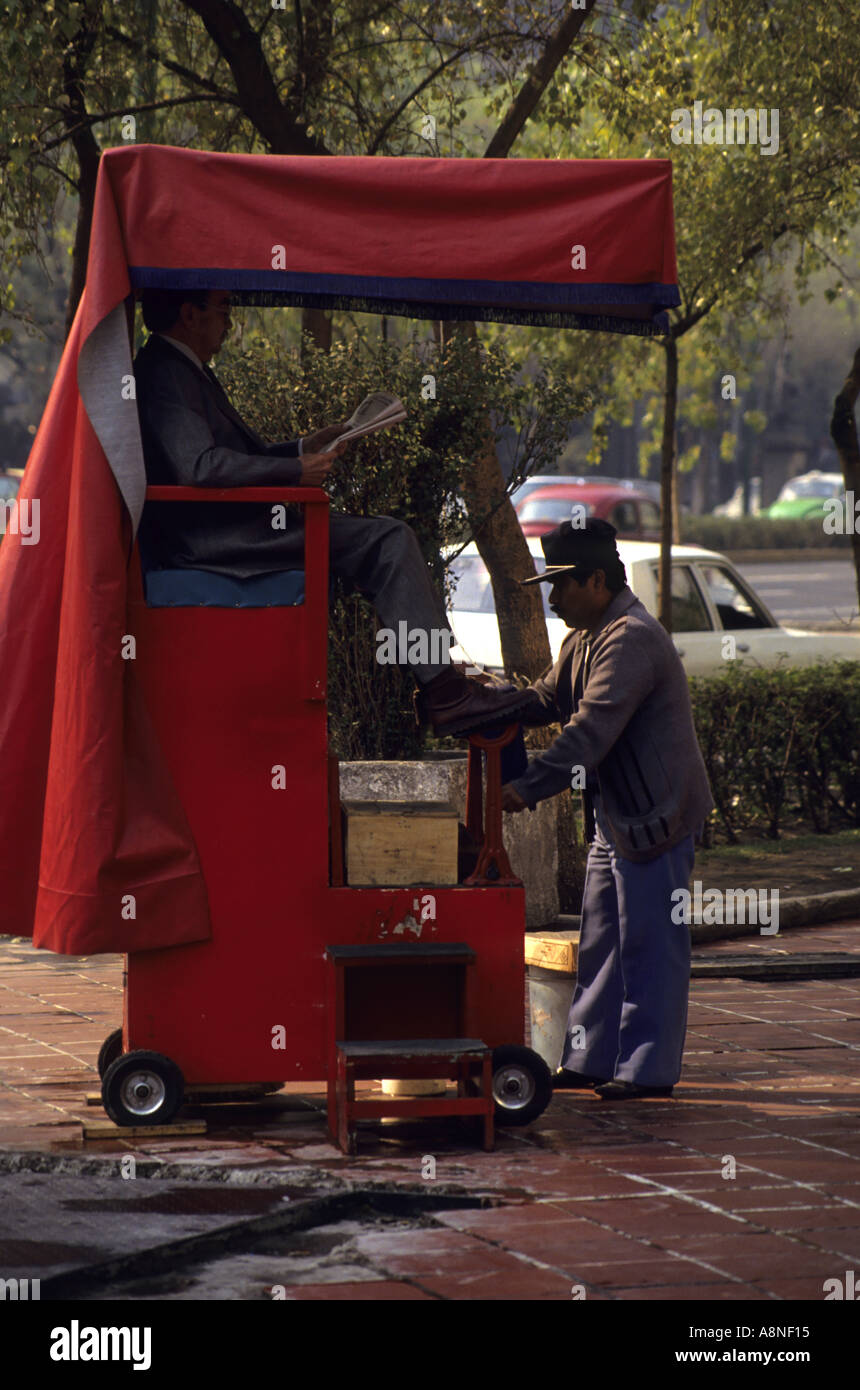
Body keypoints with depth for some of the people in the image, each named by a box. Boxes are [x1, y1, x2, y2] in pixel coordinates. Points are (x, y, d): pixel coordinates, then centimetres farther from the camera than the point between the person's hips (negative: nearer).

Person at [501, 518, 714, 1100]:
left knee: (648, 943, -4)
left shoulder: (631, 638, -21)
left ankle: (648, 1068, 1)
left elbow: (592, 731, -29)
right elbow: (546, 702, 18)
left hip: (655, 812, -10)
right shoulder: (586, 638, 13)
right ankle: (591, 1058, 19)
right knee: (602, 942, 13)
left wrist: (528, 787, -34)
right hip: (615, 813, 10)